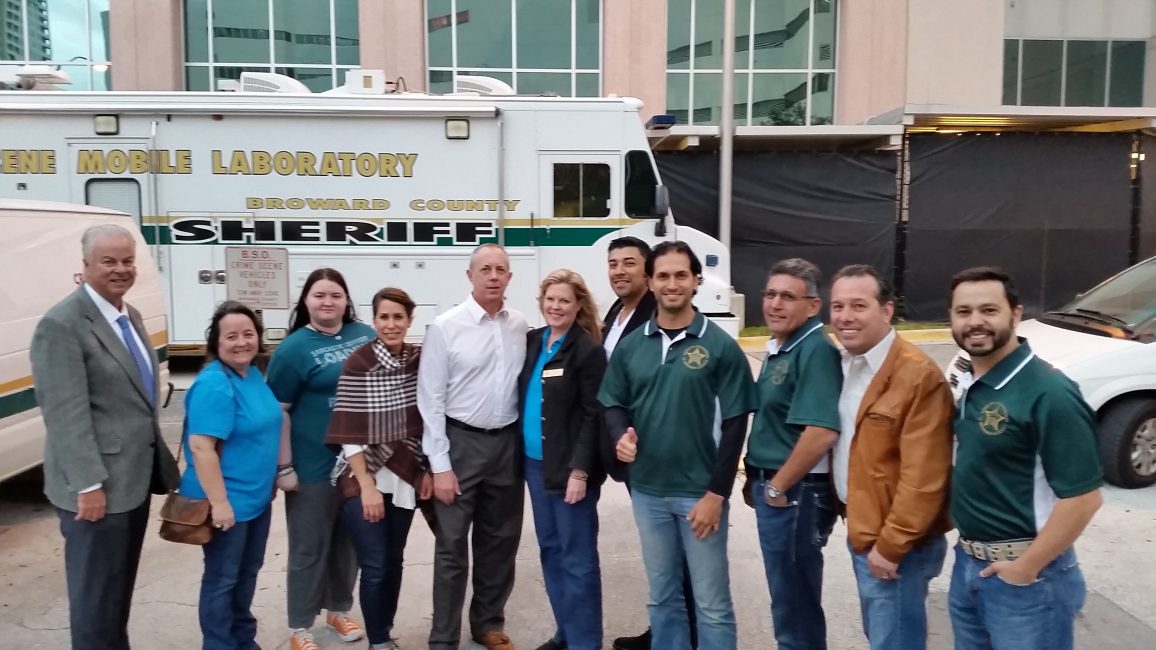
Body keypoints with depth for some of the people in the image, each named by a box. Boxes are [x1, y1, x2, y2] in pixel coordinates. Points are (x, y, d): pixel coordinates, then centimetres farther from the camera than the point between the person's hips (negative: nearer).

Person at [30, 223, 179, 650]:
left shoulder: (130, 316, 11)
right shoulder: (62, 325, -16)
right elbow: (66, 414, -20)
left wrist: (159, 463, 16)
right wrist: (89, 484, -22)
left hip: (134, 479, 8)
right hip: (97, 487, -8)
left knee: (120, 587, 21)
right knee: (97, 594, 5)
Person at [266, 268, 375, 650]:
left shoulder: (366, 335, 3)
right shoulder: (294, 348, -10)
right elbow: (278, 410, -9)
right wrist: (284, 465, -11)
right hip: (315, 465, -5)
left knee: (350, 542, 18)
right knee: (309, 548, 7)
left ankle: (339, 610, 37)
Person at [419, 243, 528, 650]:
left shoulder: (520, 326, 2)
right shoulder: (446, 327, -9)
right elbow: (431, 399, -9)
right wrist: (440, 465, -11)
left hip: (508, 441, 4)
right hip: (461, 441, -4)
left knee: (500, 541, 16)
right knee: (452, 546, 4)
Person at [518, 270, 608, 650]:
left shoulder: (588, 350, -11)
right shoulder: (531, 342, 8)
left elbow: (593, 416, -13)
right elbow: (522, 399, 13)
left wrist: (579, 470, -17)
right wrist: (522, 456, 8)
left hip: (570, 467, -7)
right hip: (535, 463, 7)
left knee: (577, 558, 1)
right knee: (550, 551, 16)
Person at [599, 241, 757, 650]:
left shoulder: (720, 346, -7)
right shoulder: (631, 346, 4)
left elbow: (734, 424, -7)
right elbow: (613, 403, 12)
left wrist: (716, 494, -11)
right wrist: (622, 434, -11)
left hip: (699, 492, -3)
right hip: (646, 490, 4)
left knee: (712, 602, 6)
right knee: (662, 596, 17)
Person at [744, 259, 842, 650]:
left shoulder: (815, 350, -19)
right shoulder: (778, 348, 11)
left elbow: (821, 432, -28)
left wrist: (777, 487, -18)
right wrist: (756, 480, 16)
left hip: (795, 494, -9)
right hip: (772, 488, 9)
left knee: (795, 608, 6)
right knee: (790, 601, 21)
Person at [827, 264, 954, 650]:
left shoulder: (918, 376, -22)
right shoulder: (845, 366, 5)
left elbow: (923, 478, -23)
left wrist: (890, 546, -19)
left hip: (895, 546, -8)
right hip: (860, 535, 8)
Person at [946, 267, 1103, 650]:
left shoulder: (1048, 393, -20)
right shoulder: (968, 384, 2)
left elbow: (1083, 498, -21)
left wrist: (1025, 568, -15)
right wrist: (969, 554, 9)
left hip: (1024, 576, -7)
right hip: (967, 564, 7)